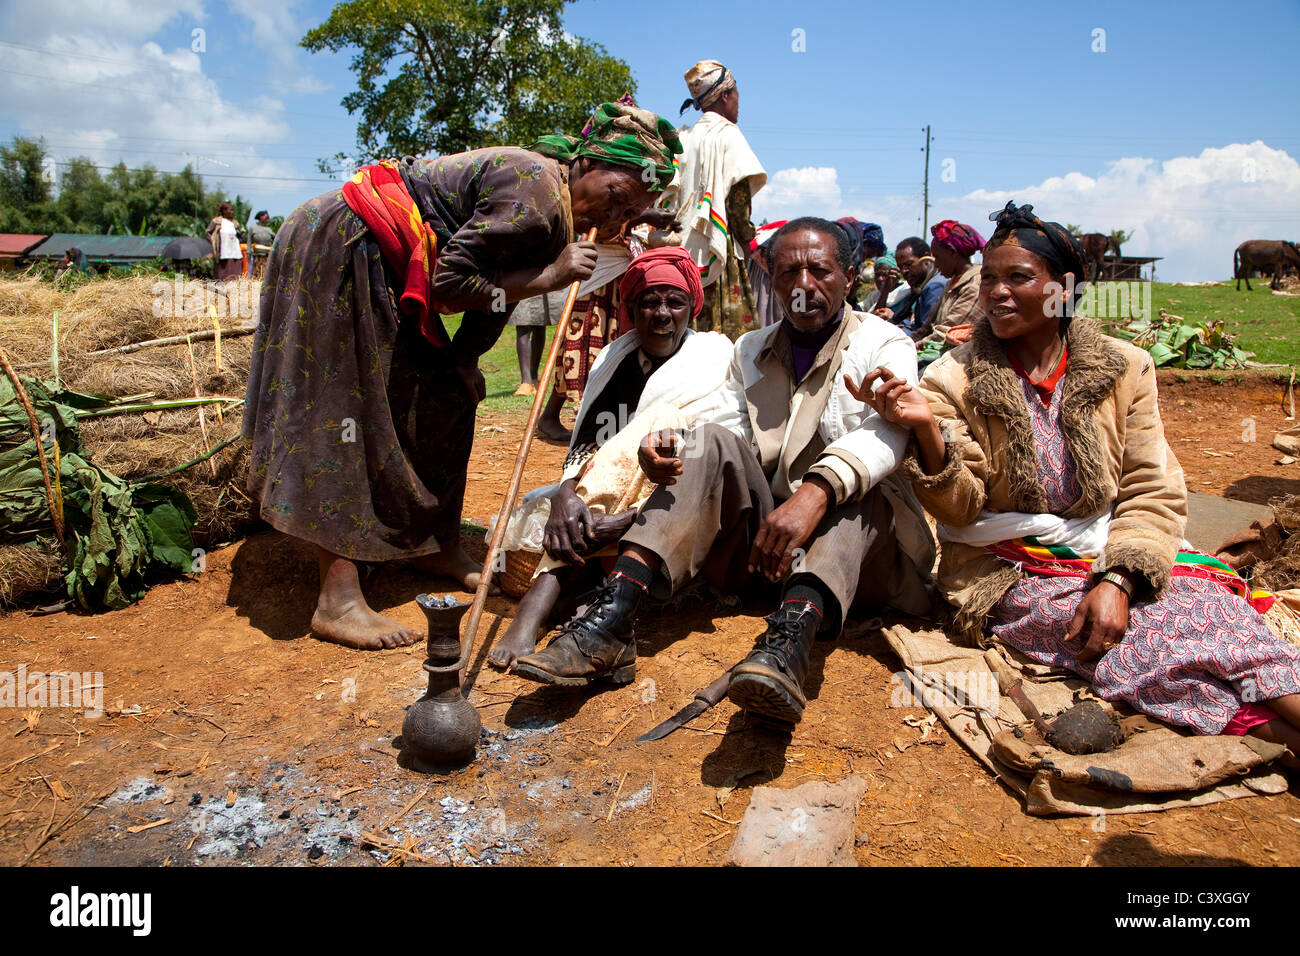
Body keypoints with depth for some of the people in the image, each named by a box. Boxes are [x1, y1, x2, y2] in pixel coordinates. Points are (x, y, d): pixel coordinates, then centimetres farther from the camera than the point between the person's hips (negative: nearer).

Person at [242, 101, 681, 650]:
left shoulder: (556, 217, 7)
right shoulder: (536, 190, -23)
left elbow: (497, 286, 12)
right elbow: (452, 281, -24)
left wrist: (463, 361, 5)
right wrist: (550, 277, -21)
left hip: (383, 271, 10)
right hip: (340, 250, -10)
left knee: (446, 395, 10)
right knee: (347, 408, -13)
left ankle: (439, 545, 21)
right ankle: (337, 601, -11)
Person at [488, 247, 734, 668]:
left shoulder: (715, 361, -1)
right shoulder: (613, 361, 9)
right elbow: (585, 444, -5)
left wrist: (631, 518, -31)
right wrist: (566, 493, -30)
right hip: (606, 500, 4)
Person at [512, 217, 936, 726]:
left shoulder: (885, 345, 2)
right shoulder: (750, 351, 16)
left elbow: (884, 431, -19)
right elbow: (726, 427, 0)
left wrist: (815, 493, -40)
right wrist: (667, 450, -25)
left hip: (852, 534, -2)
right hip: (760, 530, 3)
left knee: (856, 486, -32)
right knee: (713, 443, -21)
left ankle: (794, 631, -57)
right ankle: (610, 619, -38)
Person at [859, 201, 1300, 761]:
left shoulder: (1123, 369, 4)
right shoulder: (955, 380, -2)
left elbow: (1154, 494, -2)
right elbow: (960, 509, -8)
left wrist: (1117, 580, -19)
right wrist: (929, 431, -27)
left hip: (1113, 561, 3)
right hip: (1013, 574, -2)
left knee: (1215, 608, -27)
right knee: (1168, 637, -26)